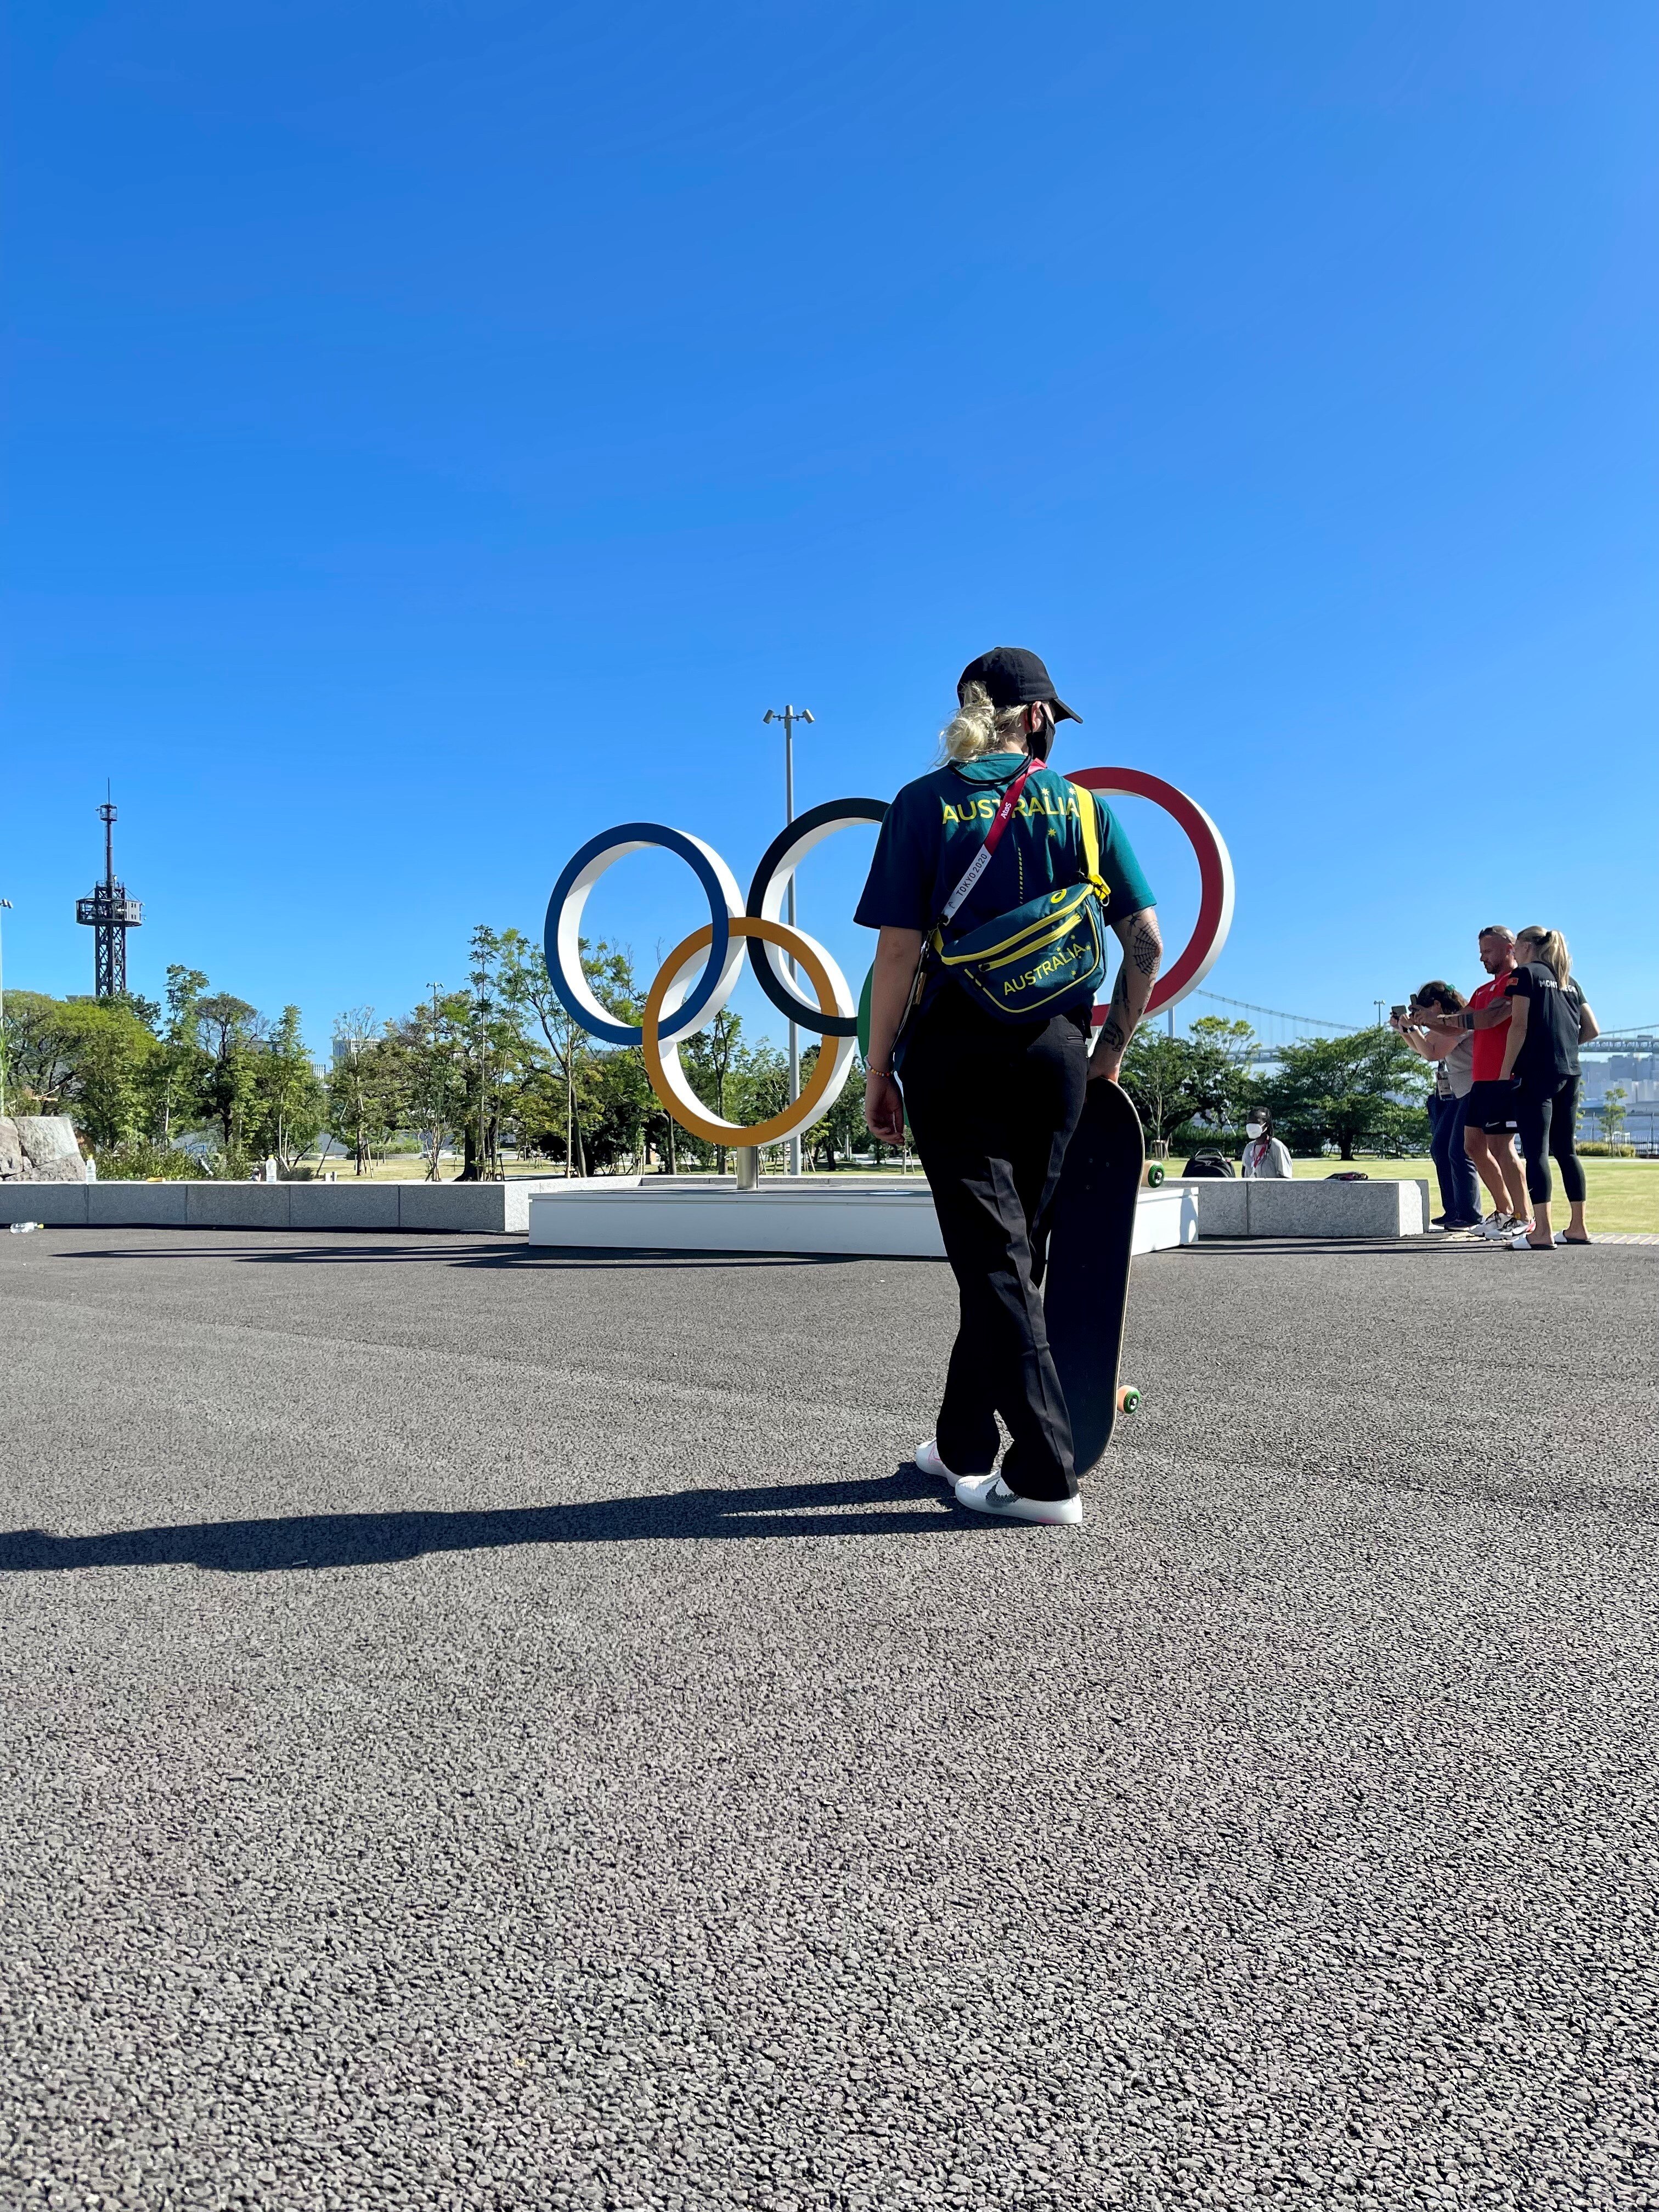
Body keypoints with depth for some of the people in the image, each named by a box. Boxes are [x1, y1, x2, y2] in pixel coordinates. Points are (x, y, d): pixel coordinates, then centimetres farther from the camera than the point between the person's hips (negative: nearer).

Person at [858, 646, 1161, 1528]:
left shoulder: (926, 803, 0)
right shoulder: (1080, 805, 7)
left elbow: (898, 950, -8)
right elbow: (1147, 940, 2)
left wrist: (879, 1071, -2)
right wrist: (1111, 1049, 13)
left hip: (956, 1051, -2)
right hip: (1055, 1052, 3)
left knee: (990, 1257, 0)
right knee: (1014, 1251, 14)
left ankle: (1044, 1474, -4)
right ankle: (963, 1445, 26)